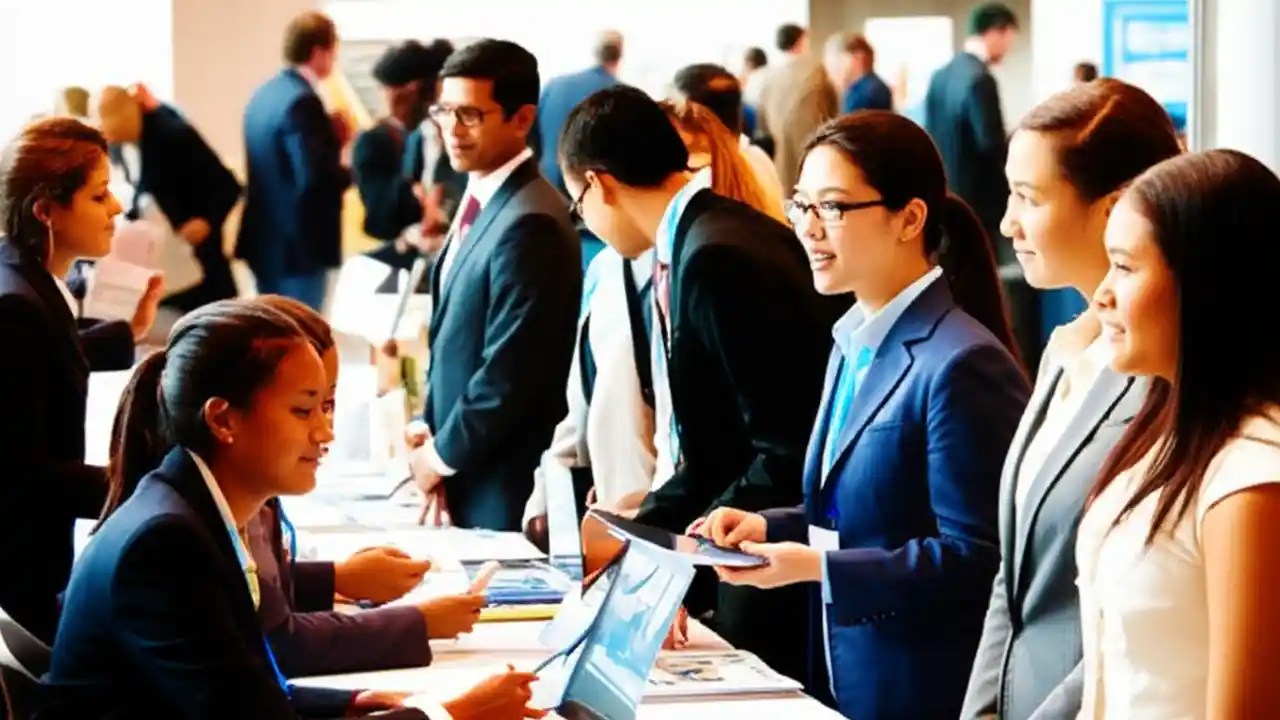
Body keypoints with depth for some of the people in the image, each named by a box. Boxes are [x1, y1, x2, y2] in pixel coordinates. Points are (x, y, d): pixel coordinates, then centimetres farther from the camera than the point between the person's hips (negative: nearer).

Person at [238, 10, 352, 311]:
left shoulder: (265, 94, 10)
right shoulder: (301, 101, -19)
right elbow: (313, 177, -26)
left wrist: (330, 138, 9)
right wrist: (351, 174, -8)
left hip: (267, 240, 9)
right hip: (298, 244, -9)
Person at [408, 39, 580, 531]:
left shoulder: (529, 224, -20)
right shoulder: (482, 202, 10)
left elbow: (510, 371, -21)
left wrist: (443, 455, -10)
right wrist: (431, 432, 6)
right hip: (466, 480, 9)